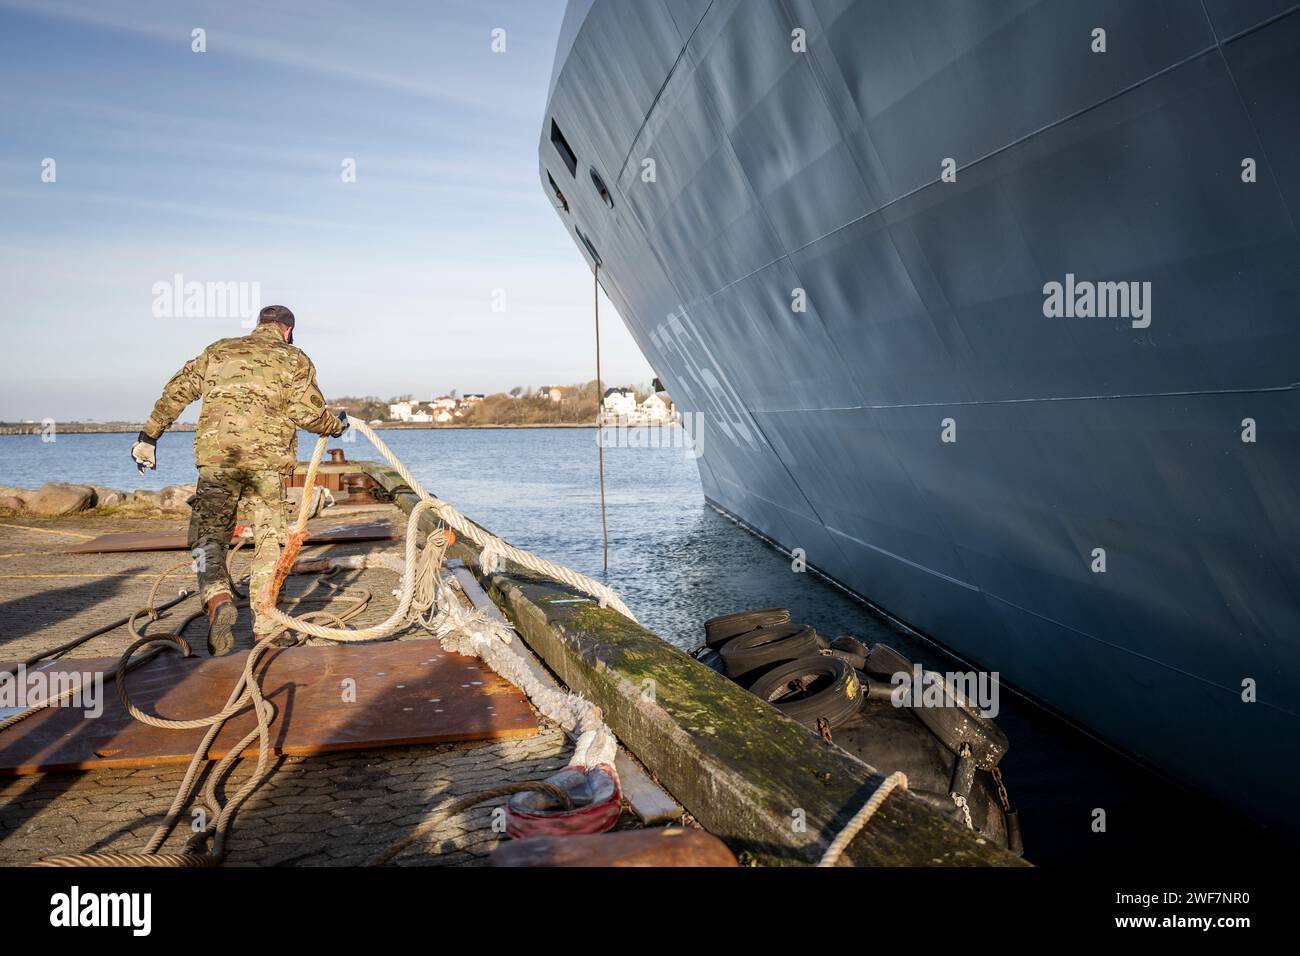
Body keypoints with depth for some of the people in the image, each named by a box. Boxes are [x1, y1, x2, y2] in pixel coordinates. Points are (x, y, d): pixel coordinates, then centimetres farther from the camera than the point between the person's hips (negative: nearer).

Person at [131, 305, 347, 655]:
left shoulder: (218, 350, 21)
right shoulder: (295, 359, 13)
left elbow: (177, 392, 16)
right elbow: (309, 413, 1)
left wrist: (149, 436, 21)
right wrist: (337, 426, 20)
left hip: (217, 455, 1)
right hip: (269, 458, -1)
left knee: (208, 532, 8)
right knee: (268, 541, 7)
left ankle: (218, 600, -19)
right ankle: (264, 629, 9)